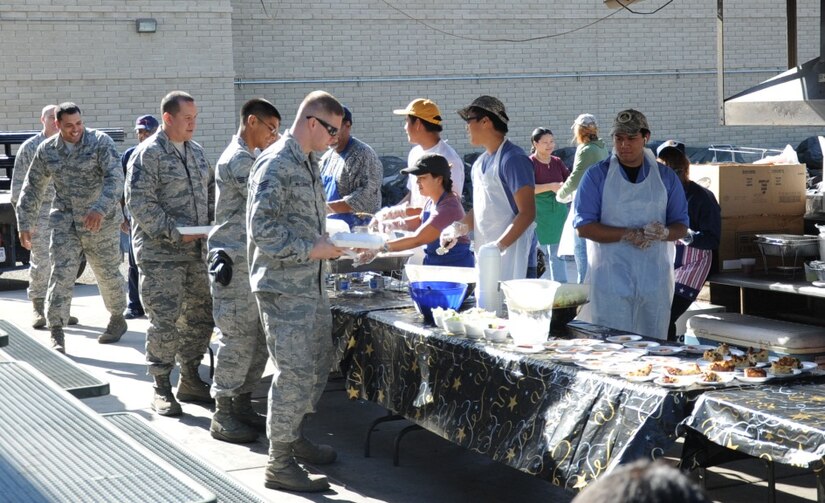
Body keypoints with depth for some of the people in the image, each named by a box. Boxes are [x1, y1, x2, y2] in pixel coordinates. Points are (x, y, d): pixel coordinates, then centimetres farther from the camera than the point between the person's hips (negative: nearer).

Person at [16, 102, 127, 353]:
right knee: (61, 273, -9)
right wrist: (25, 223, 4)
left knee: (107, 272, 11)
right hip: (65, 221, 2)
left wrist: (100, 209, -40)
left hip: (100, 221, -2)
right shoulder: (47, 150, 0)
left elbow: (114, 179, -26)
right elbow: (32, 188, 9)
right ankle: (56, 333, -8)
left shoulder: (100, 142, -13)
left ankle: (117, 319, 35)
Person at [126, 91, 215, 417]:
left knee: (200, 316, 11)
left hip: (196, 251, 7)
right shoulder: (148, 154, -10)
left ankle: (190, 380, 25)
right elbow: (139, 203, -16)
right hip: (160, 253, -7)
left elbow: (209, 192, 22)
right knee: (165, 321, -6)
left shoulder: (196, 151, 13)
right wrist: (175, 232, -20)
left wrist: (211, 224, 5)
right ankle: (161, 389, 5)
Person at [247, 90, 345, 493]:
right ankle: (279, 463, 3)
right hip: (283, 287, -10)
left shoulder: (309, 162, 14)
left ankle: (294, 436, 33)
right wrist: (310, 249, -20)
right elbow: (263, 229, -22)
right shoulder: (275, 165, -16)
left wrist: (328, 244, 10)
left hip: (312, 284, 10)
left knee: (319, 365, 17)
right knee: (294, 373, -6)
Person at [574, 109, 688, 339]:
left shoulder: (666, 177, 10)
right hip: (610, 278, -2)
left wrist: (663, 233, -14)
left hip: (655, 277, 3)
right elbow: (583, 226, -5)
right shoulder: (596, 175, 2)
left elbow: (681, 226, 10)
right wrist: (628, 235, -17)